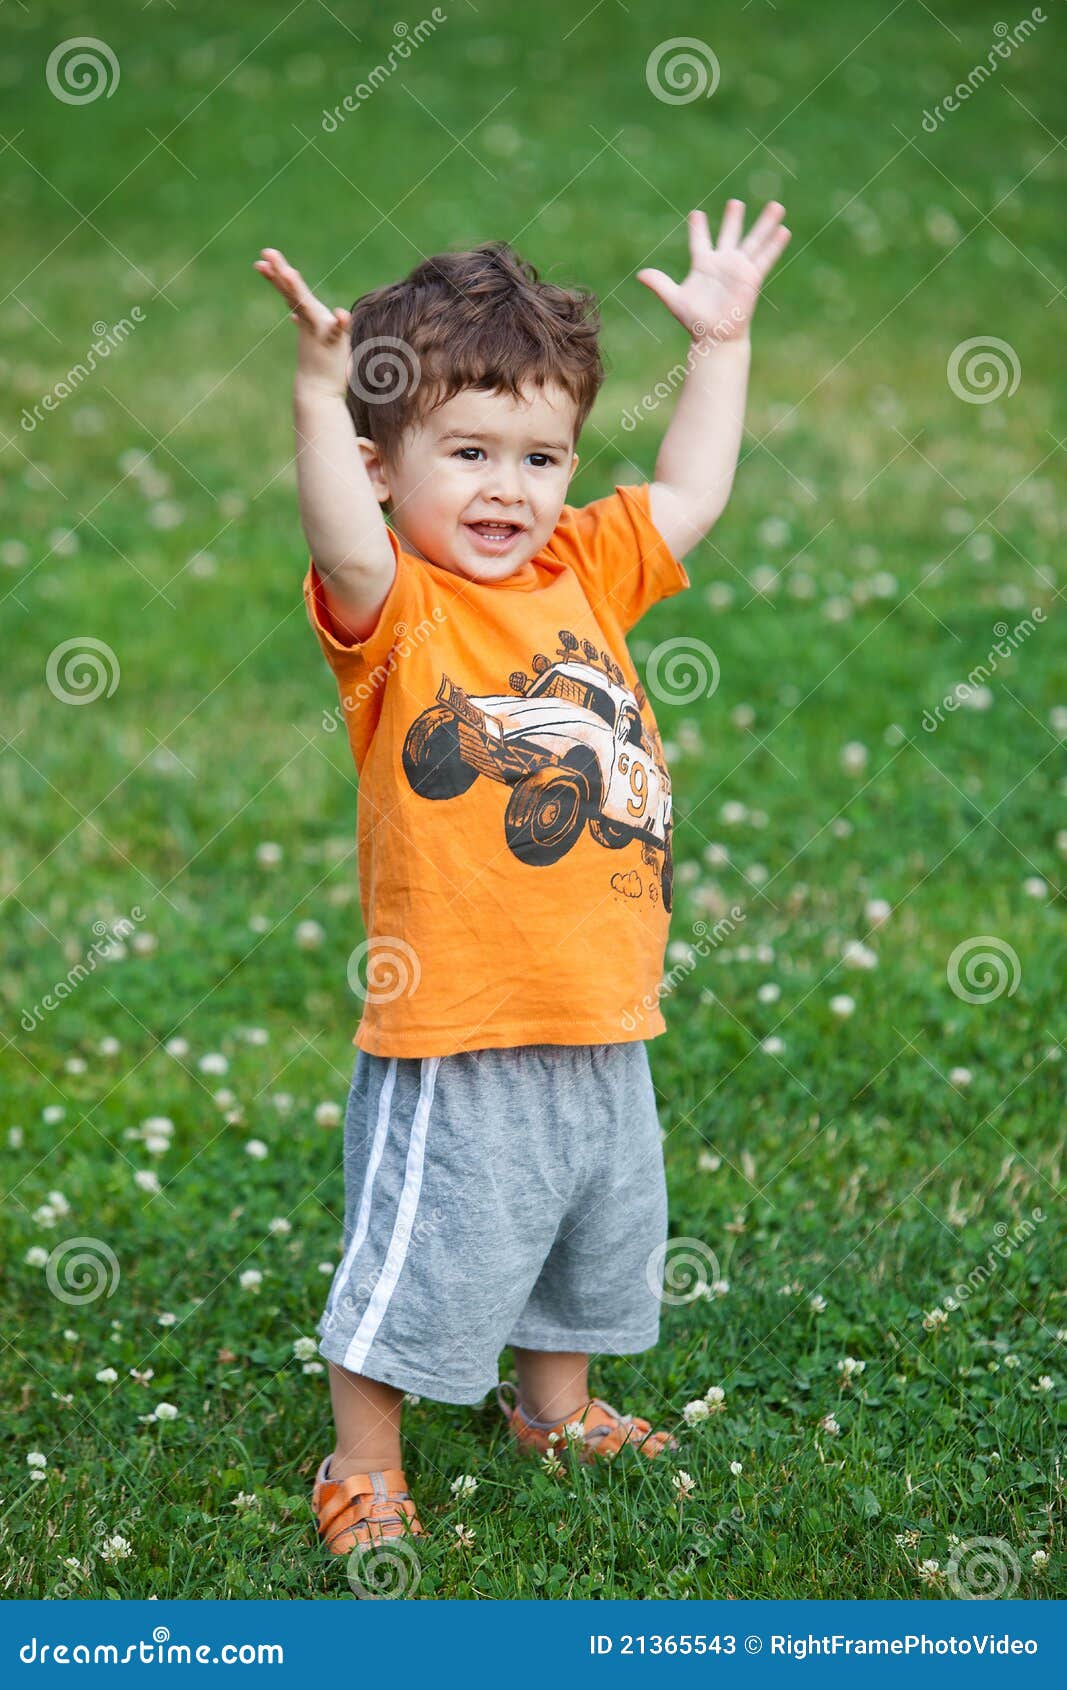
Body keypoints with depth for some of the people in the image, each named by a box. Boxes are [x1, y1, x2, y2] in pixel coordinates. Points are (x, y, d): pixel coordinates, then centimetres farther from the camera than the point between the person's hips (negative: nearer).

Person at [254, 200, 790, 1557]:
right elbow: (346, 549, -35)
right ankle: (362, 1468, 24)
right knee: (420, 1262, 4)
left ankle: (554, 1405, 49)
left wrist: (719, 344, 14)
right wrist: (320, 387, -46)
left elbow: (690, 495, 16)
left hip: (603, 1032, 7)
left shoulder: (584, 574, 6)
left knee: (599, 1241, 26)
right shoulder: (394, 610, -14)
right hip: (453, 1043, -7)